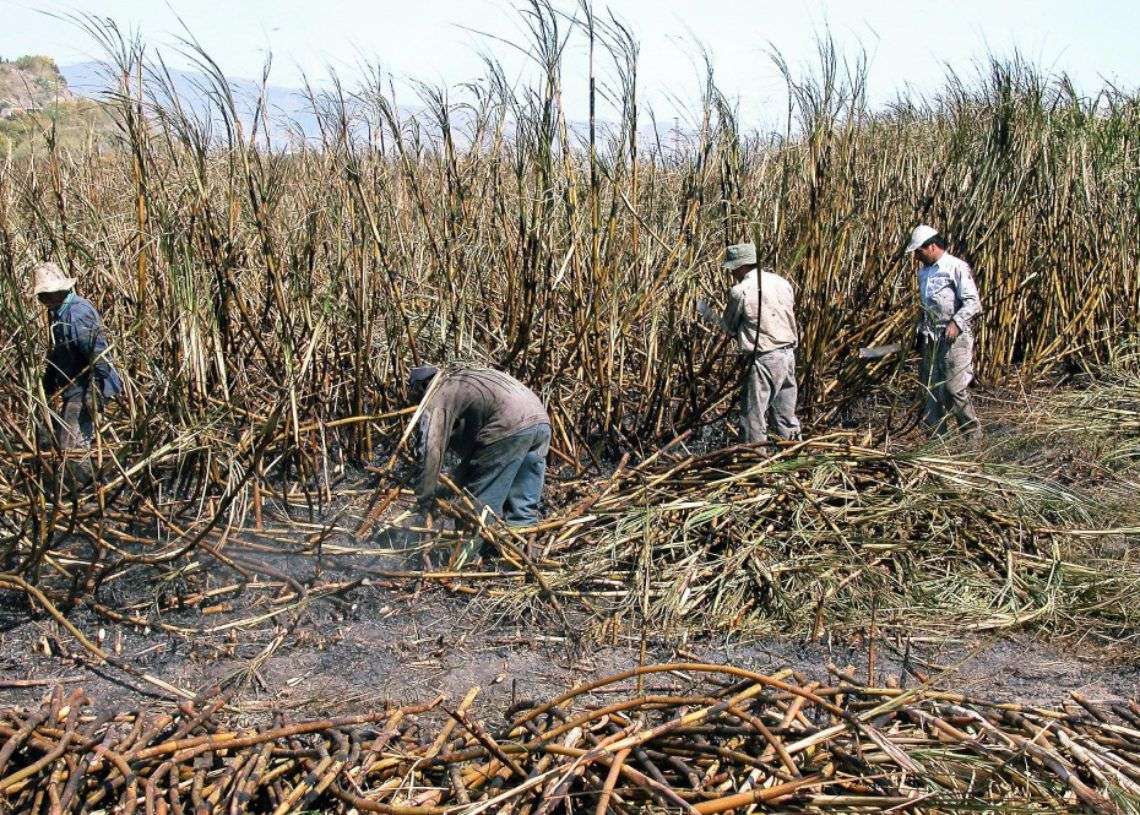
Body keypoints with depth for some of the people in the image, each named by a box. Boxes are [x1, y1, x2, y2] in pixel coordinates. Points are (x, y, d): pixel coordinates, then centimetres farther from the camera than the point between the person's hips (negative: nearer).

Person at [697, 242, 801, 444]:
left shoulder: (740, 291, -11)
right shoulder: (782, 282, 8)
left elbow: (729, 328, -1)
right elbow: (790, 316, 15)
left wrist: (707, 313, 15)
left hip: (763, 359, -7)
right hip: (788, 355, 7)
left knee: (754, 419, 2)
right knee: (786, 417, 16)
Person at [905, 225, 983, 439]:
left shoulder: (956, 267, -7)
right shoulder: (924, 271, 17)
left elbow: (972, 302, -13)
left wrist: (956, 323, -24)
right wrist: (921, 331, 23)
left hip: (954, 337, -8)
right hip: (931, 339, 8)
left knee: (953, 387, -9)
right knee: (931, 387, 7)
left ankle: (973, 433, 6)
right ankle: (937, 435, 14)